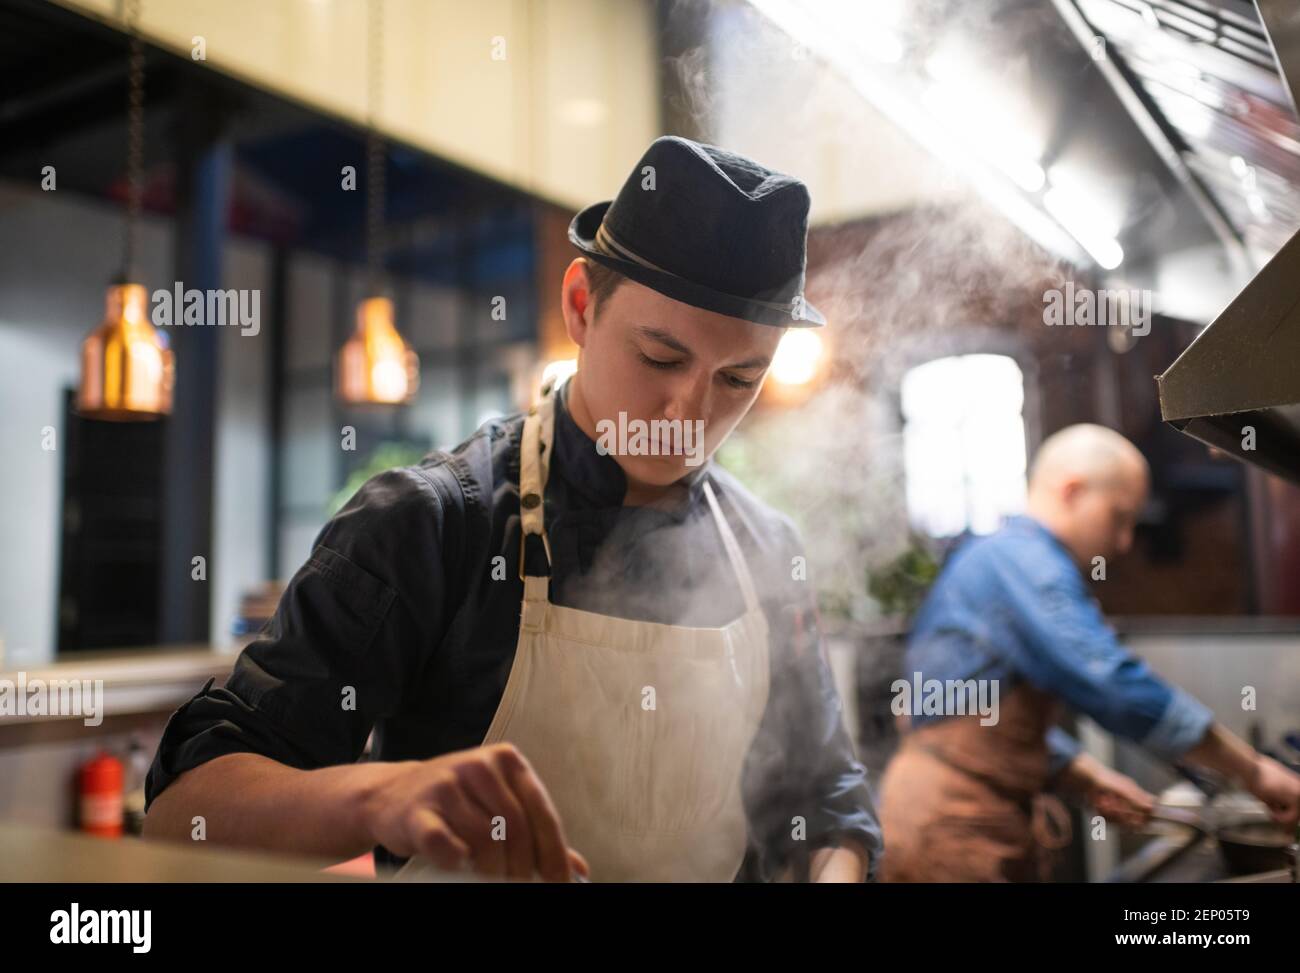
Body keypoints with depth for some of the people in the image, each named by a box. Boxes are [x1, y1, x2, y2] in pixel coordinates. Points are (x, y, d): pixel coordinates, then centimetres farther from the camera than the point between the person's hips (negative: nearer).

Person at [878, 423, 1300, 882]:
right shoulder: (1022, 559, -16)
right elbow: (1118, 687, -23)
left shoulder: (995, 558, 17)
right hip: (951, 827, -10)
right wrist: (1253, 771, -14)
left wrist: (1090, 780, 13)